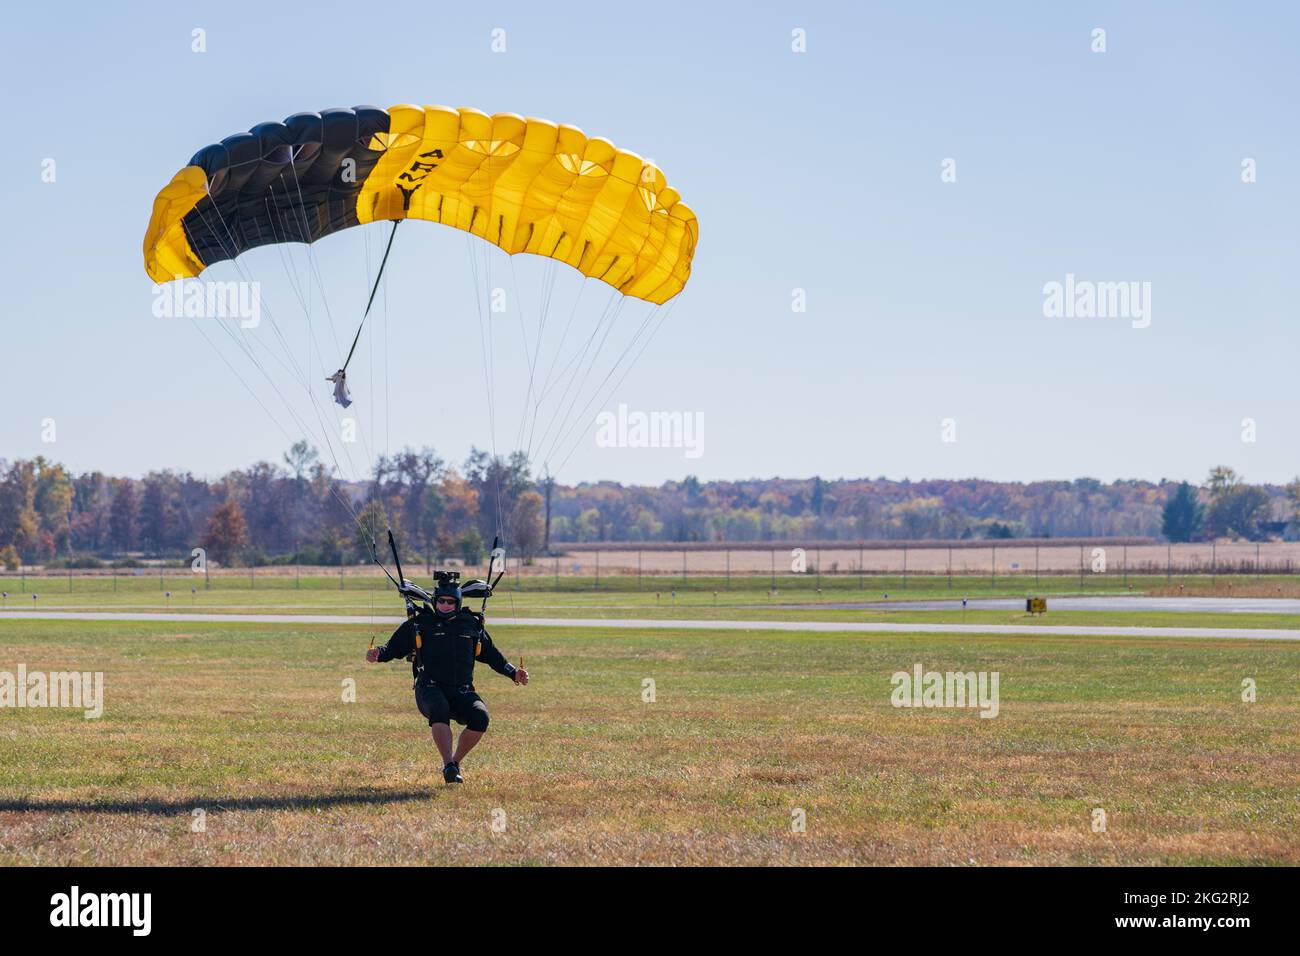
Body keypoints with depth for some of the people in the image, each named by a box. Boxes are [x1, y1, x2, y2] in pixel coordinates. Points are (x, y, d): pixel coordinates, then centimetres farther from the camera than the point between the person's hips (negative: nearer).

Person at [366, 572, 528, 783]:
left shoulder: (472, 625, 19)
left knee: (480, 715, -28)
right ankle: (448, 766, -41)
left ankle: (455, 762, -6)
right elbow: (394, 647, 9)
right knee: (439, 709, -38)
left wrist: (514, 673, 14)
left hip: (461, 692, 3)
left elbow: (492, 655, 25)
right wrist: (378, 654, -13)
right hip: (430, 689, -3)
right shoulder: (419, 623, 13)